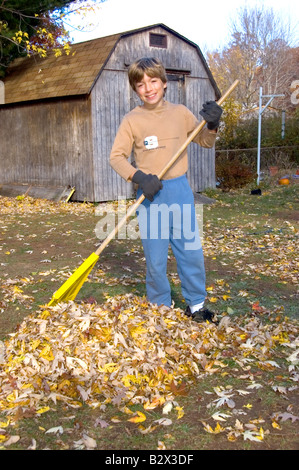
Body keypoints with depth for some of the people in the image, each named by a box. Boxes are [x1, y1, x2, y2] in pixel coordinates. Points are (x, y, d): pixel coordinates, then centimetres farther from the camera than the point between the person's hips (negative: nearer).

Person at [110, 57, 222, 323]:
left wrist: (212, 125, -5)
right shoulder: (132, 120, -1)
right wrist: (139, 177, -18)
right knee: (155, 258, 5)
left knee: (192, 251, 6)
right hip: (151, 195, -2)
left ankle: (196, 306, 23)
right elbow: (117, 157, -3)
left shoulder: (180, 113, 6)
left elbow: (205, 142, 15)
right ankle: (160, 308, 23)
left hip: (181, 191, 2)